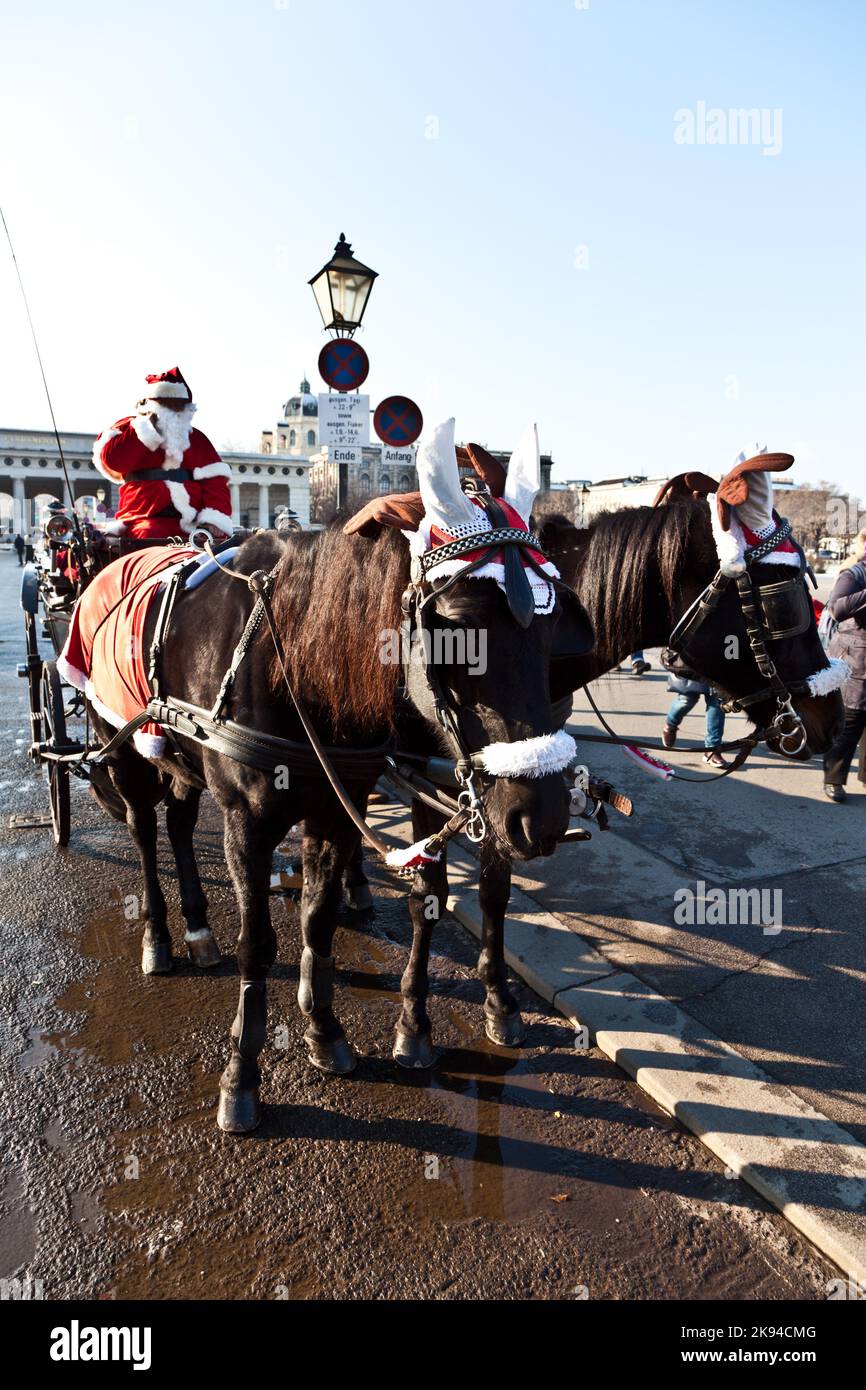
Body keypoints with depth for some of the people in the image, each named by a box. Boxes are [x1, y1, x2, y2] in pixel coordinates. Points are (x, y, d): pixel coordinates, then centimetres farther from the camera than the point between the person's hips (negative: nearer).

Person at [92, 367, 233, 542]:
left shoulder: (196, 439, 22)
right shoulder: (128, 429, 16)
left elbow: (214, 481, 9)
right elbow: (112, 458, -6)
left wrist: (214, 519, -10)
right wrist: (149, 428, 1)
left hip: (194, 526, 3)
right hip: (146, 522, -3)